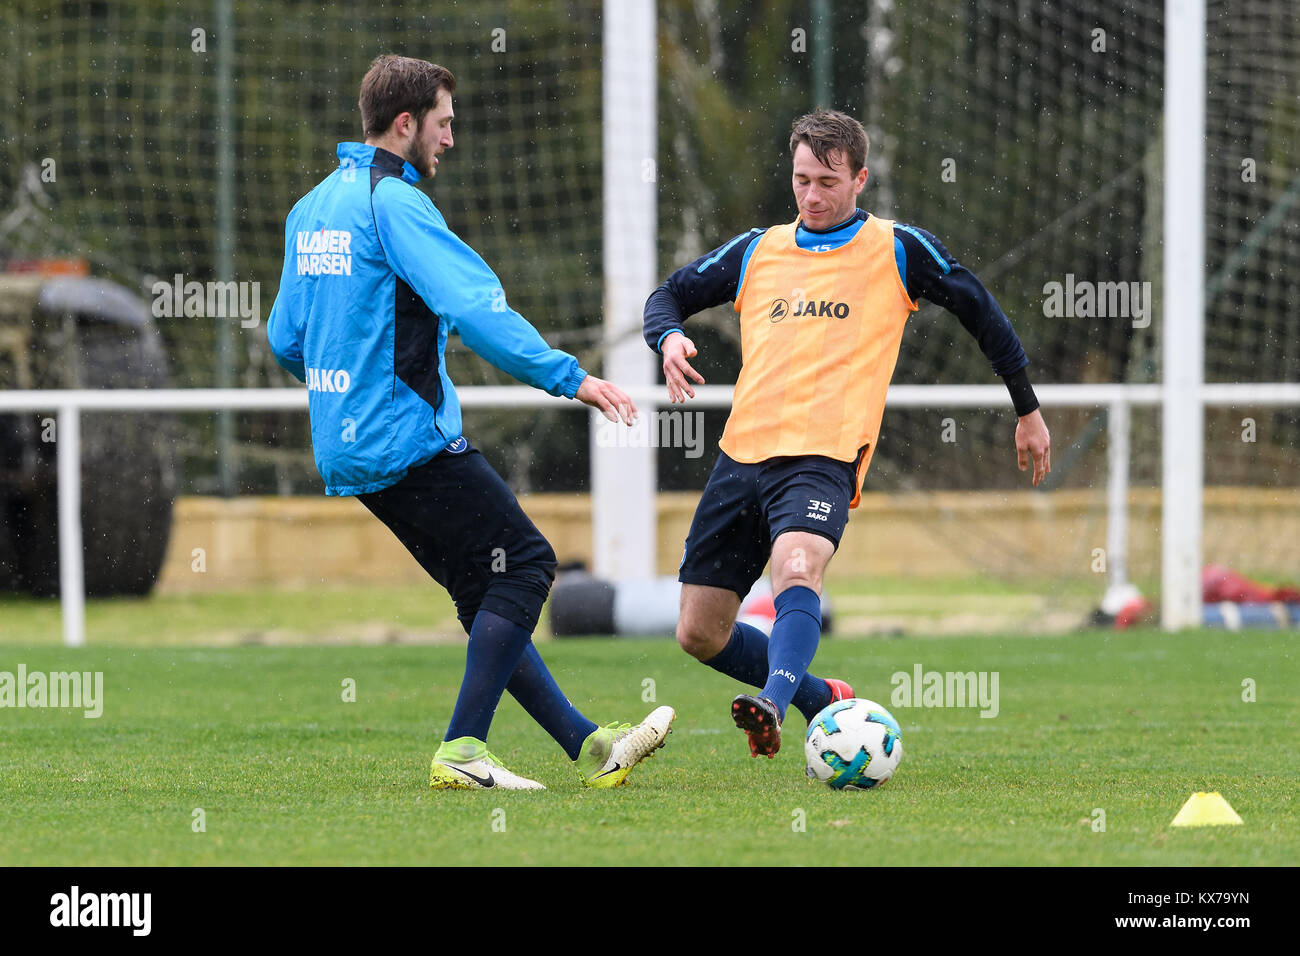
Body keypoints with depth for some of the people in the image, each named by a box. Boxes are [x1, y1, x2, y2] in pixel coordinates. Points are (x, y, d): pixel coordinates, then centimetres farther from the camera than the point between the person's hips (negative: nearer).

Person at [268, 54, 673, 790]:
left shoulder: (312, 209, 16)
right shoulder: (394, 202, -13)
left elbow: (287, 340, 21)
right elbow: (475, 307, -23)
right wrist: (569, 377, -21)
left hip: (344, 448, 10)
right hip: (410, 440, -10)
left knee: (488, 589, 11)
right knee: (525, 562, -6)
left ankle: (587, 745, 12)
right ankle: (463, 749, -11)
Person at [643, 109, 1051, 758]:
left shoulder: (897, 251, 8)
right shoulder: (756, 252, 17)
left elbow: (982, 313, 17)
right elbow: (669, 296, 25)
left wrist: (1028, 412, 21)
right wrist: (669, 337, 0)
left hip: (825, 457, -5)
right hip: (742, 454, 5)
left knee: (796, 567, -36)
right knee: (700, 633, 4)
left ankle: (772, 705, -54)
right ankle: (825, 702, 24)